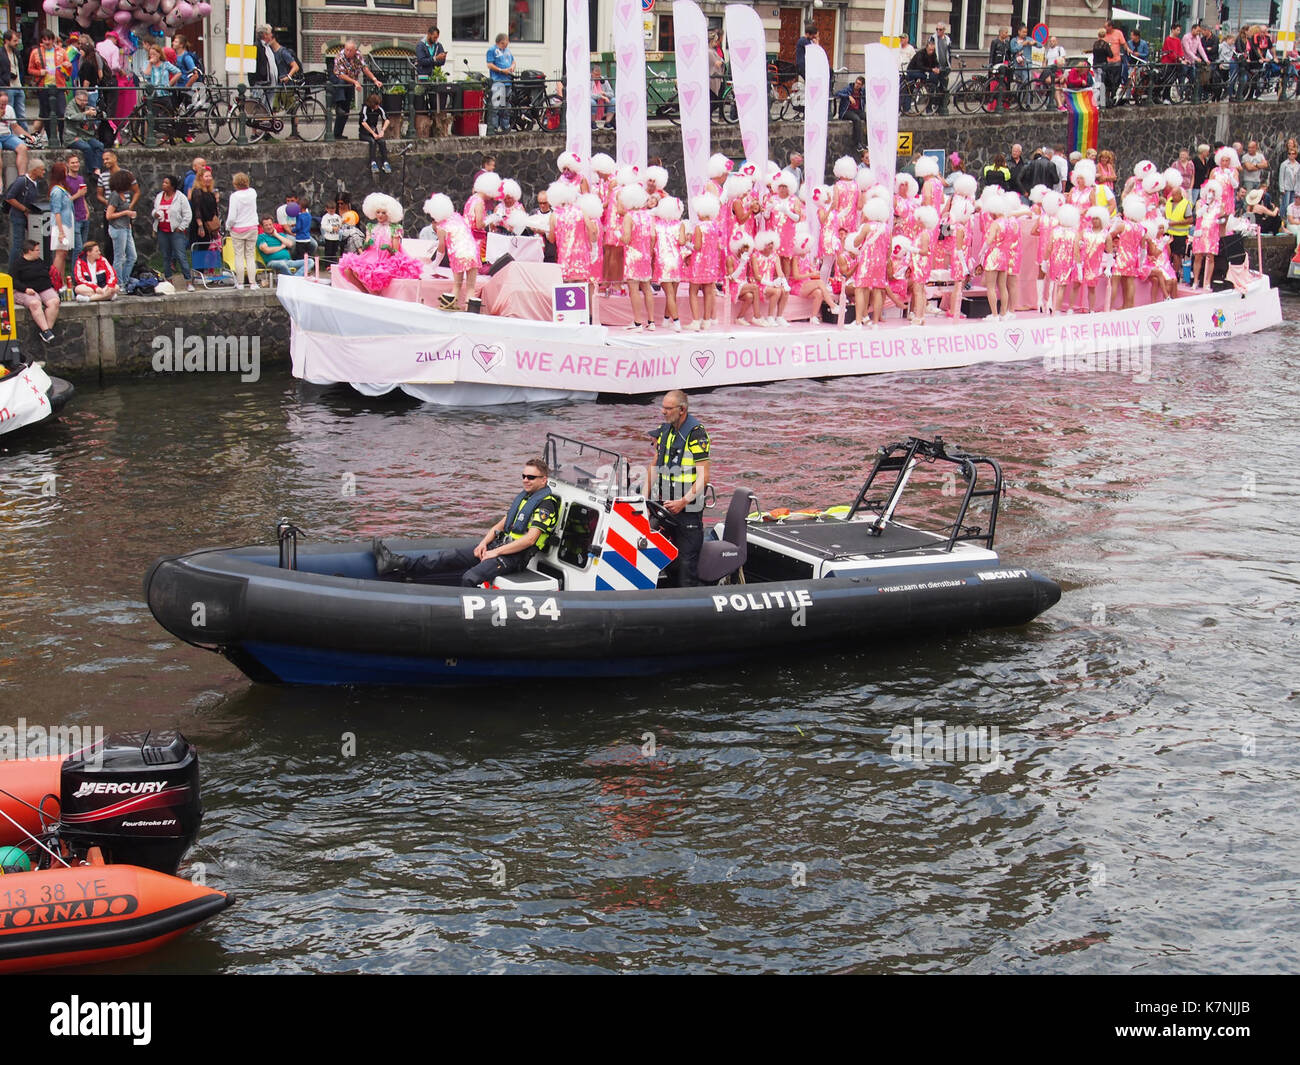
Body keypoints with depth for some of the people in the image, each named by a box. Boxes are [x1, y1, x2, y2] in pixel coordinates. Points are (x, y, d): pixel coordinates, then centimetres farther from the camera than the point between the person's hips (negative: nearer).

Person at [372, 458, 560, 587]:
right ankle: (396, 565, -11)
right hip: (499, 546, 8)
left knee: (470, 578, -30)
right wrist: (484, 543, 2)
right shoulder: (524, 496, 19)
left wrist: (496, 552, -15)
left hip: (515, 557, -8)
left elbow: (529, 539, -20)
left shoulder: (546, 504, -11)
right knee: (450, 556, -4)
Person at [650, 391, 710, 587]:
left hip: (688, 509, -7)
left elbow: (703, 477, -16)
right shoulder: (663, 431, 12)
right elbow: (655, 468, 20)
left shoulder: (696, 434, -12)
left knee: (687, 562, -7)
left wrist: (683, 502, -24)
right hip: (663, 505, 7)